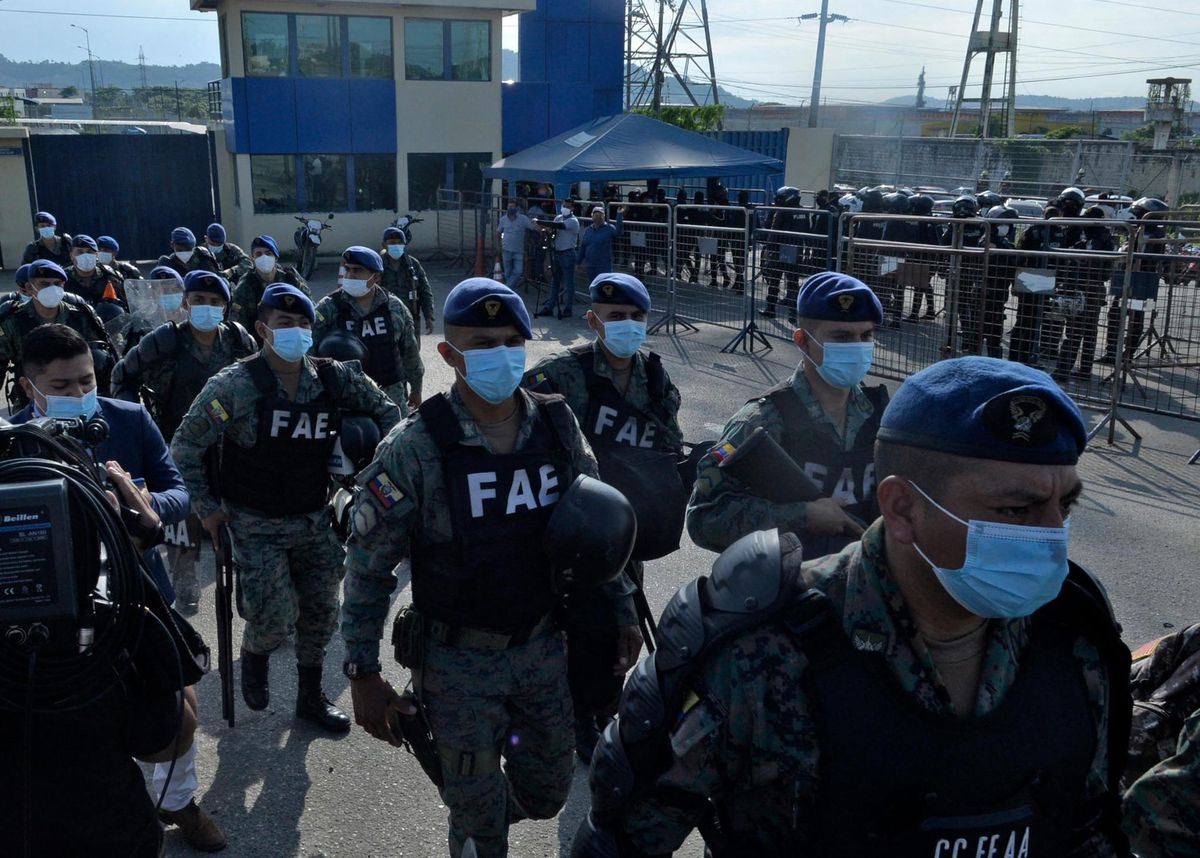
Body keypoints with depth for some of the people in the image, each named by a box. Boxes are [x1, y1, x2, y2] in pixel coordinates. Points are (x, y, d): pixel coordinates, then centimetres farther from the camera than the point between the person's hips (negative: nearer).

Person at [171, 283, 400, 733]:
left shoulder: (334, 378, -6)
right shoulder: (234, 384, -16)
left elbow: (384, 410, 9)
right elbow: (186, 446, -9)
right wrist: (206, 508, -8)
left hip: (314, 520, 4)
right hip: (256, 524, -4)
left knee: (321, 611, 11)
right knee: (276, 619, -10)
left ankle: (311, 696, 34)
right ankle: (254, 656, 28)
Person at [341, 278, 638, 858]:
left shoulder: (558, 427, -6)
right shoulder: (415, 448, -18)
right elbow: (368, 565, -12)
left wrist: (619, 611, 5)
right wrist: (363, 675, -11)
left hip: (544, 648, 4)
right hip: (460, 661, -4)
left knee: (547, 794, 21)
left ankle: (489, 810, 52)